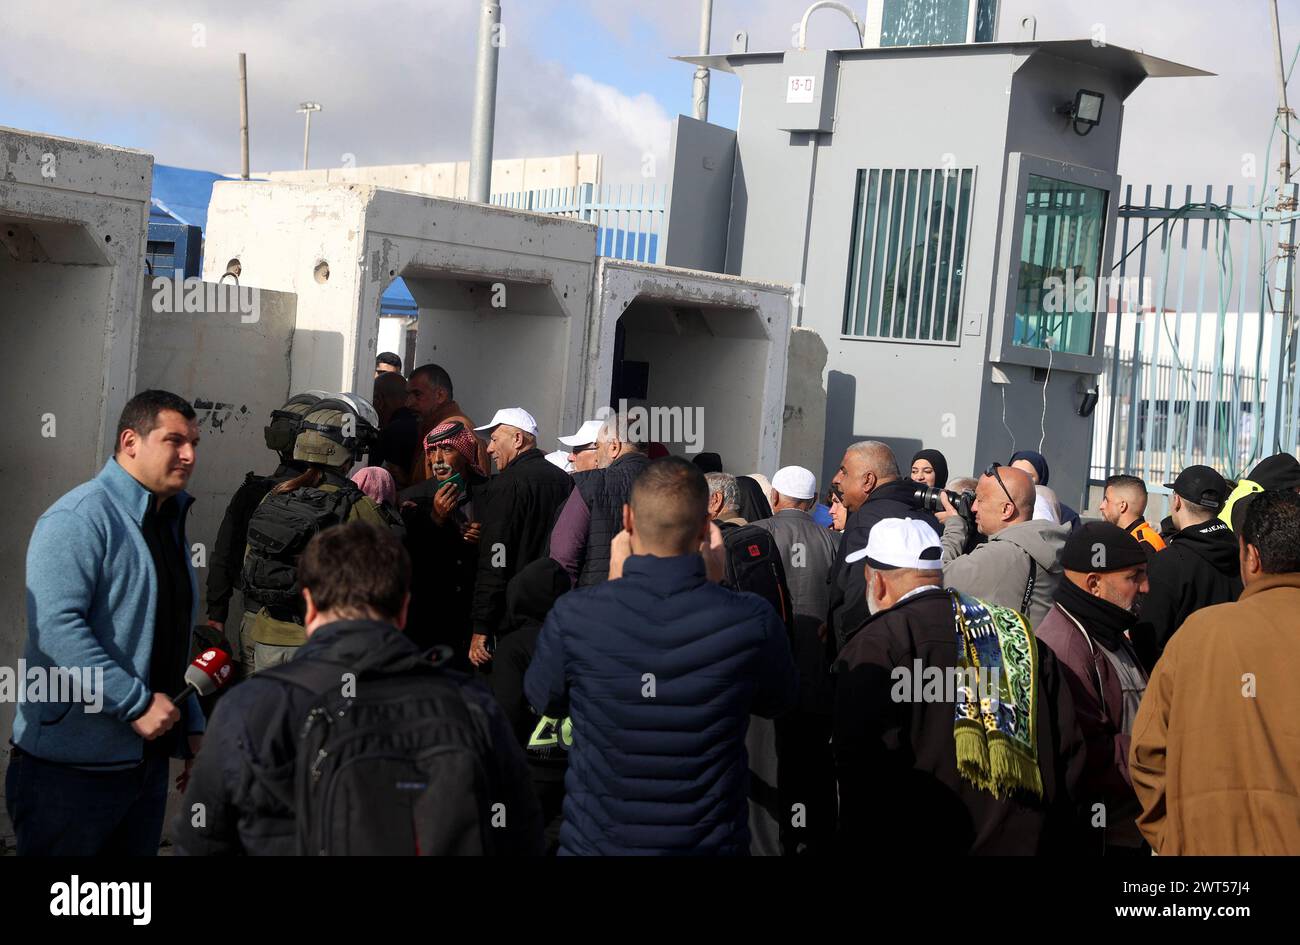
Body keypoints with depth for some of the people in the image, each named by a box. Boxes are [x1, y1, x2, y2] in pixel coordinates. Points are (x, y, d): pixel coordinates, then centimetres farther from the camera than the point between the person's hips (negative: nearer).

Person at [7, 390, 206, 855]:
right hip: (71, 768, -8)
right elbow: (55, 626, -26)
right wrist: (138, 703, -24)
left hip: (147, 760, 9)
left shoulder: (169, 522, 16)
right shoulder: (79, 517, -13)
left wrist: (192, 728, 19)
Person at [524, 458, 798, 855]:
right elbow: (776, 702, 3)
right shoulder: (751, 621, -18)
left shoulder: (573, 616, -19)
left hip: (594, 841, 0)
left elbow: (544, 700, 2)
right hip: (710, 844, 0)